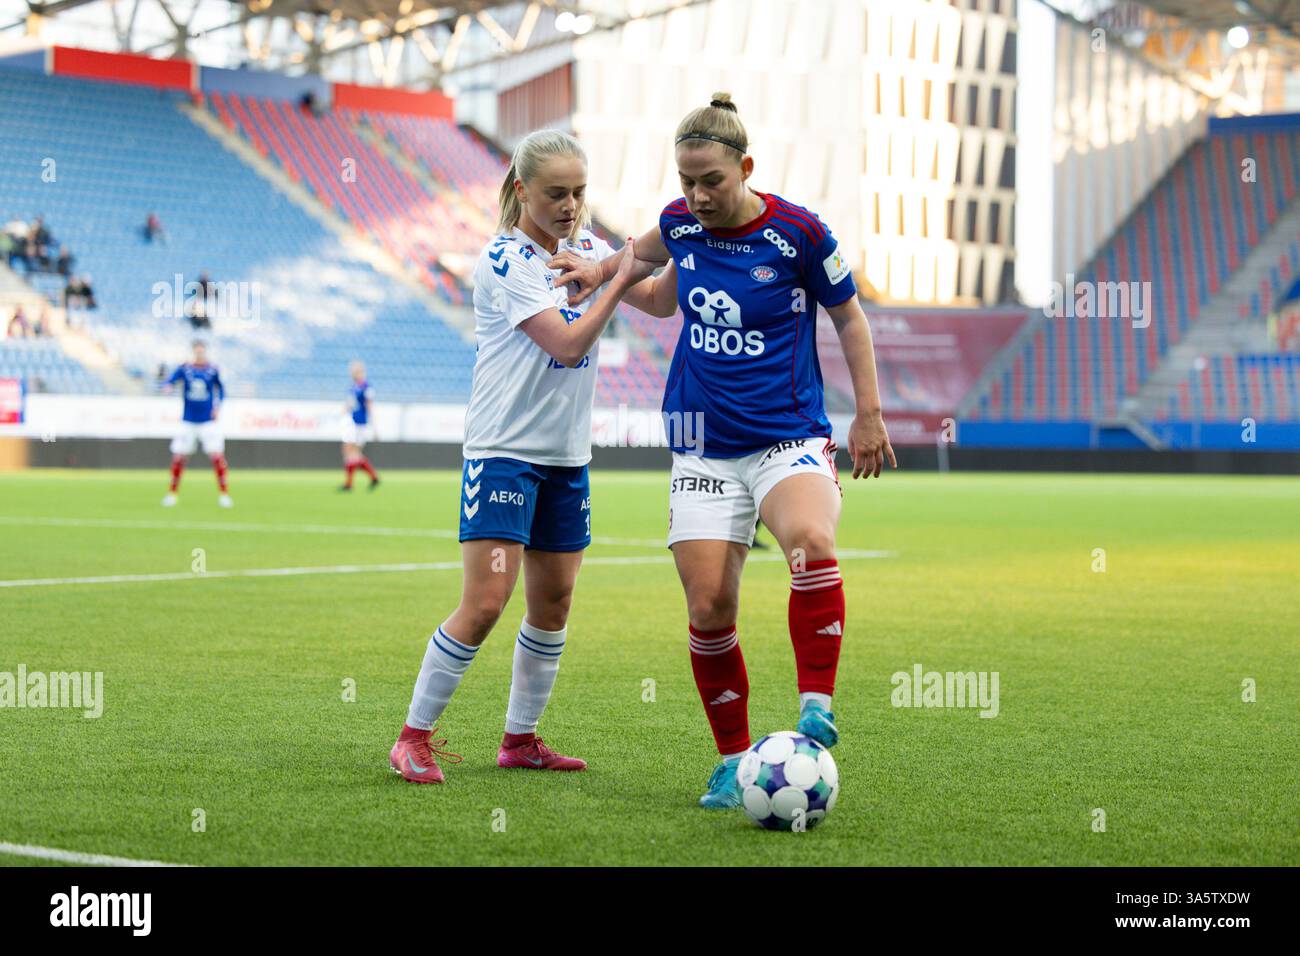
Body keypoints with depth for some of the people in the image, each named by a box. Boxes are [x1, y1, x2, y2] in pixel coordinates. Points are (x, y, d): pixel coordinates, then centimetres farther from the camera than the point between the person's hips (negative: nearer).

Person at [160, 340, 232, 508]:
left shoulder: (212, 369, 0)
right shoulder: (185, 368, -1)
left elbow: (220, 389, 14)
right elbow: (169, 382, -8)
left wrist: (217, 405, 1)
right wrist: (167, 386, -31)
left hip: (208, 421, -1)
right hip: (188, 421, 1)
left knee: (217, 455, -10)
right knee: (178, 457, 0)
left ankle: (224, 493, 0)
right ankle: (172, 493, 14)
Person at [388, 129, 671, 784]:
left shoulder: (584, 245, 8)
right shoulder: (505, 260, -14)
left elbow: (657, 300, 9)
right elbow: (567, 342, -21)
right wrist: (620, 278, -16)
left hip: (567, 456, 7)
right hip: (503, 450, -7)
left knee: (553, 604, 9)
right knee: (485, 603, -14)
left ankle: (520, 739, 20)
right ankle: (414, 737, -3)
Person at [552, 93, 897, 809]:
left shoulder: (798, 232, -9)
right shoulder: (681, 221, 3)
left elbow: (849, 318, 4)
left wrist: (869, 415, 4)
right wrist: (603, 269, 20)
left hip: (790, 437, -4)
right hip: (704, 449, 4)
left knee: (810, 542, -34)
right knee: (708, 609, -3)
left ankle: (816, 708, -23)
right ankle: (734, 760, 12)